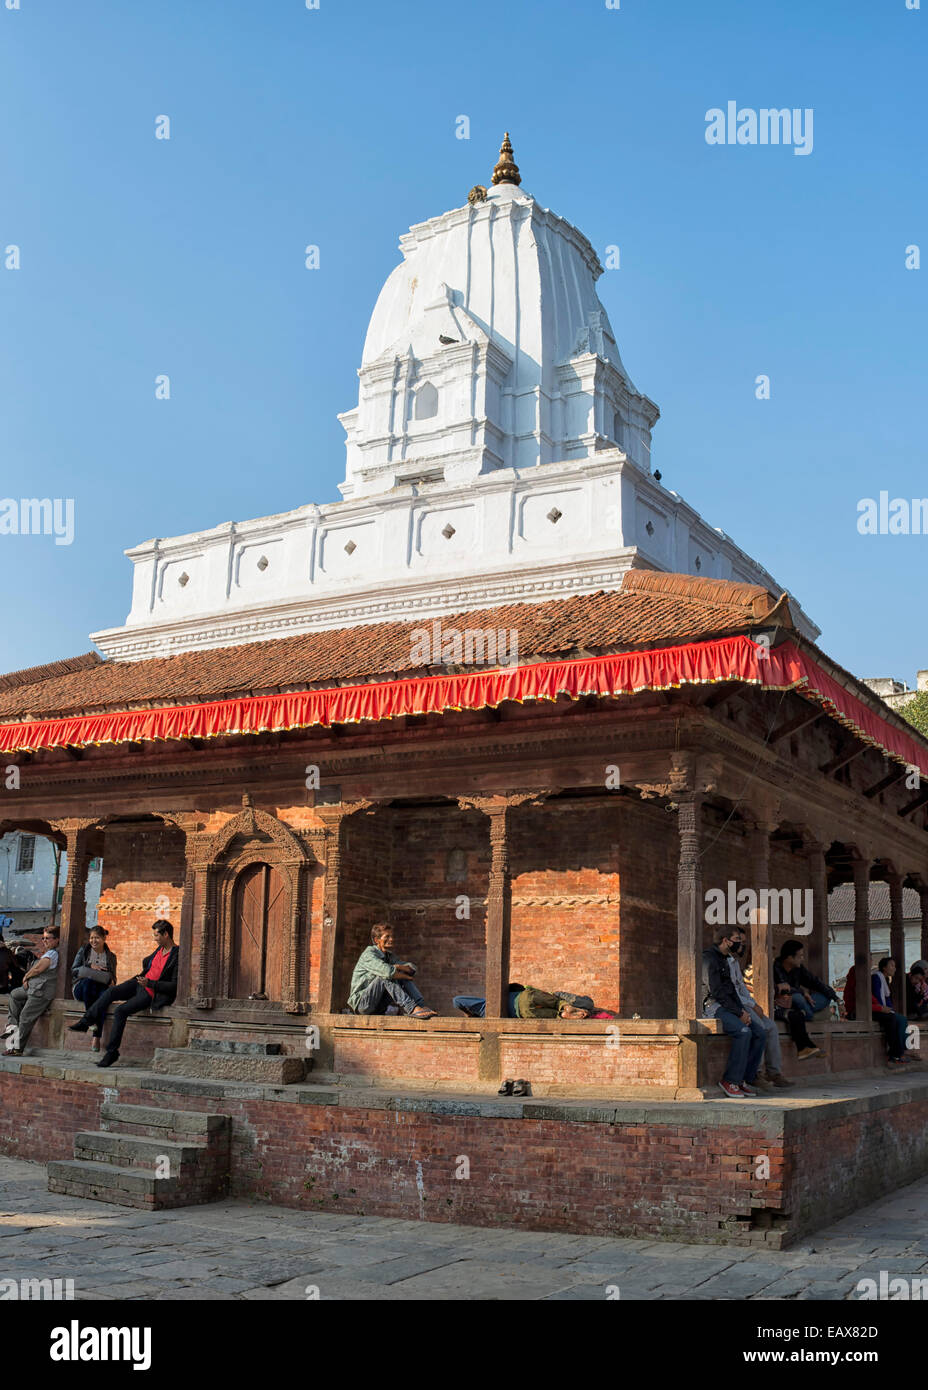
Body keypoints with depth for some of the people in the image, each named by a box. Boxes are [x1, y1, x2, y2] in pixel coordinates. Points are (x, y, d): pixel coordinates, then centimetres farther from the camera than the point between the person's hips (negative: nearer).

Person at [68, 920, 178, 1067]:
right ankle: (85, 1021, -5)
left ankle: (111, 1052, -11)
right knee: (110, 992, -12)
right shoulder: (160, 949, 10)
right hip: (140, 983, 8)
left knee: (120, 1011, -20)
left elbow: (174, 986, -20)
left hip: (151, 994, -8)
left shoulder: (177, 956, -16)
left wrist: (150, 983, -22)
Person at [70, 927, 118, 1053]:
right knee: (88, 981, -38)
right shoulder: (83, 951, 14)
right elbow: (73, 970, 6)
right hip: (81, 988, 0)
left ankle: (96, 1039, -44)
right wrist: (90, 966, -9)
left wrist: (112, 982, -5)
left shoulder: (111, 956, 17)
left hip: (102, 987, 0)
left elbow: (113, 977, 19)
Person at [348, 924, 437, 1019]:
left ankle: (422, 1006, -20)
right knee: (385, 976, -28)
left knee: (403, 979, -4)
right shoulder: (368, 954, -14)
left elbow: (412, 969, 5)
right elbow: (388, 972, -32)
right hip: (360, 1003, -8)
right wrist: (406, 977, -15)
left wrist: (399, 967, -15)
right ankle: (412, 1009, -37)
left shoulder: (389, 956, 12)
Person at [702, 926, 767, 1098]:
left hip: (727, 1006, 9)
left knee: (760, 1032, -8)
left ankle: (745, 1079, -6)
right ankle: (730, 1080, -20)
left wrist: (742, 1010, 4)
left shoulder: (725, 959, 20)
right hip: (712, 1006, -9)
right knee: (743, 1031, -29)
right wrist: (739, 1013, -16)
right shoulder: (708, 958, -11)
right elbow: (716, 991, -17)